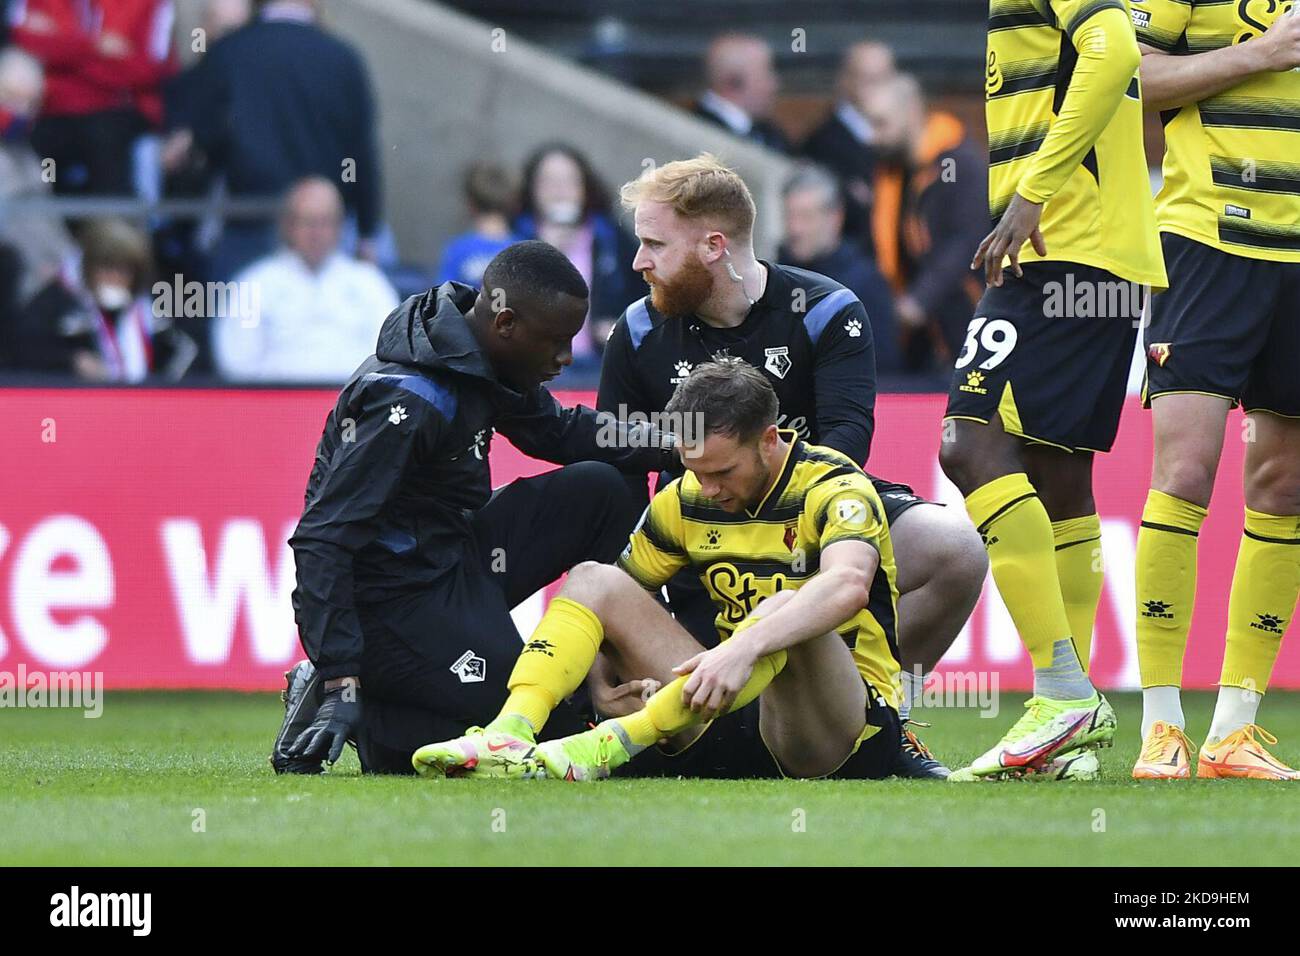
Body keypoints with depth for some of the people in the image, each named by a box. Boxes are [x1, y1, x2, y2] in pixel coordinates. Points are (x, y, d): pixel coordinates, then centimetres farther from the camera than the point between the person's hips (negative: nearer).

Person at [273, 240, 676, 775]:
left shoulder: (480, 358, 2)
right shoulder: (408, 400, -26)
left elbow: (556, 431, 20)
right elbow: (323, 540, -27)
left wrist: (669, 445, 5)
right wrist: (340, 679, -32)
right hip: (388, 603, -9)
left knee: (596, 490, 3)